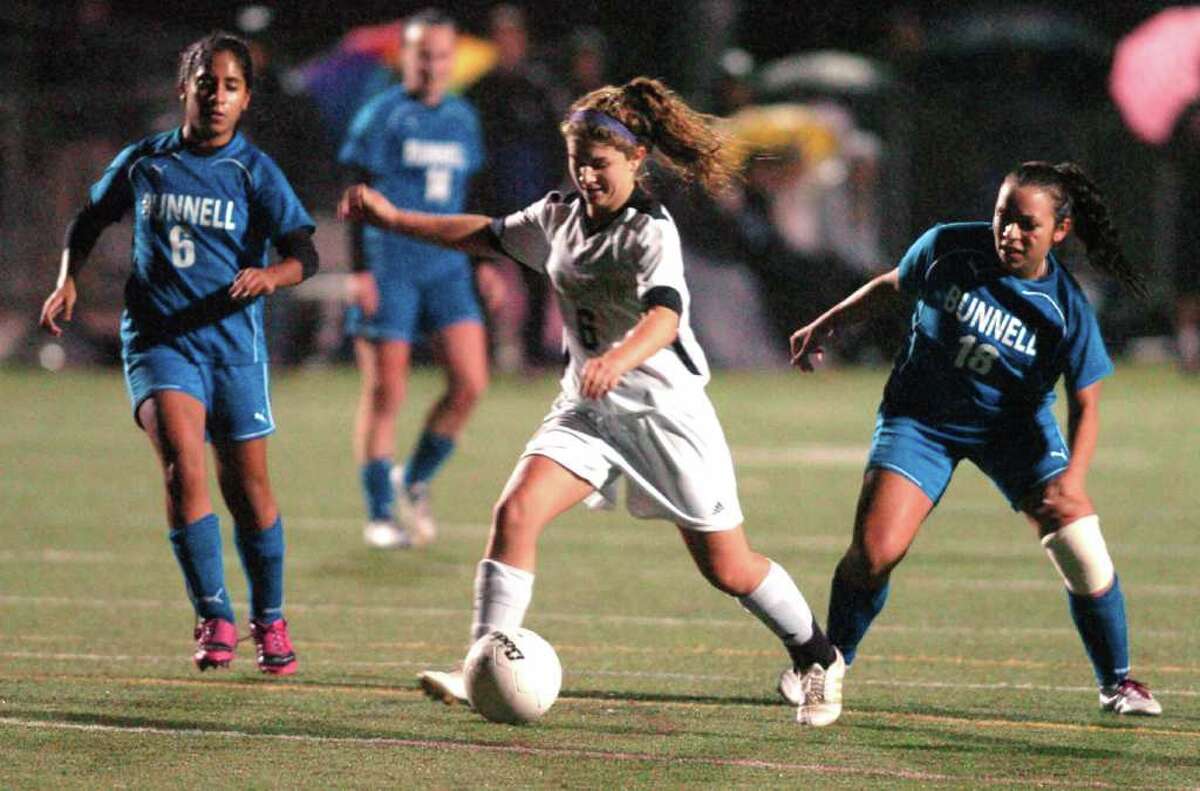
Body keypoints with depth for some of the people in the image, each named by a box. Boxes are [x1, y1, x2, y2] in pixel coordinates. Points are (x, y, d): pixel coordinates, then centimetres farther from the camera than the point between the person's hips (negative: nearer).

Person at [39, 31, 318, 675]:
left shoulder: (254, 172, -2)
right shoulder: (143, 162, 5)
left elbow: (304, 254, -9)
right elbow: (89, 219, 21)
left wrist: (270, 275, -30)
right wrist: (68, 280, 7)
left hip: (233, 340, 0)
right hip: (157, 338, 0)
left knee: (247, 488, 6)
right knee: (183, 467, -21)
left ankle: (269, 621, 26)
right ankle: (214, 620, -13)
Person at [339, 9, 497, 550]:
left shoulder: (462, 119, 13)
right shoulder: (381, 116, -4)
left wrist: (482, 262, 18)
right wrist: (359, 269, -13)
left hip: (446, 267, 5)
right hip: (388, 269, -5)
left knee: (470, 382, -7)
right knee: (385, 393, -3)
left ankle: (415, 483, 12)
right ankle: (380, 514, 6)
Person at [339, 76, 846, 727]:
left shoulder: (650, 232, -19)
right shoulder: (559, 217, 3)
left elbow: (664, 317, -37)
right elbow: (486, 234, 20)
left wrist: (618, 360, -57)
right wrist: (392, 218, 18)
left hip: (665, 412, -6)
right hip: (588, 409, 6)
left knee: (729, 569, 3)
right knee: (515, 512, -18)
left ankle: (815, 659, 28)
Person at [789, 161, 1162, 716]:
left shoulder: (1067, 310, -19)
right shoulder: (948, 248, -17)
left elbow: (1084, 404, -15)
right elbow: (890, 285, 4)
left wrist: (1071, 478, -30)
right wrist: (826, 325, 9)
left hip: (1014, 428, 0)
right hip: (921, 419, 0)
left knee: (1083, 552, -13)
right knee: (873, 553, -16)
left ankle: (1117, 683, 8)